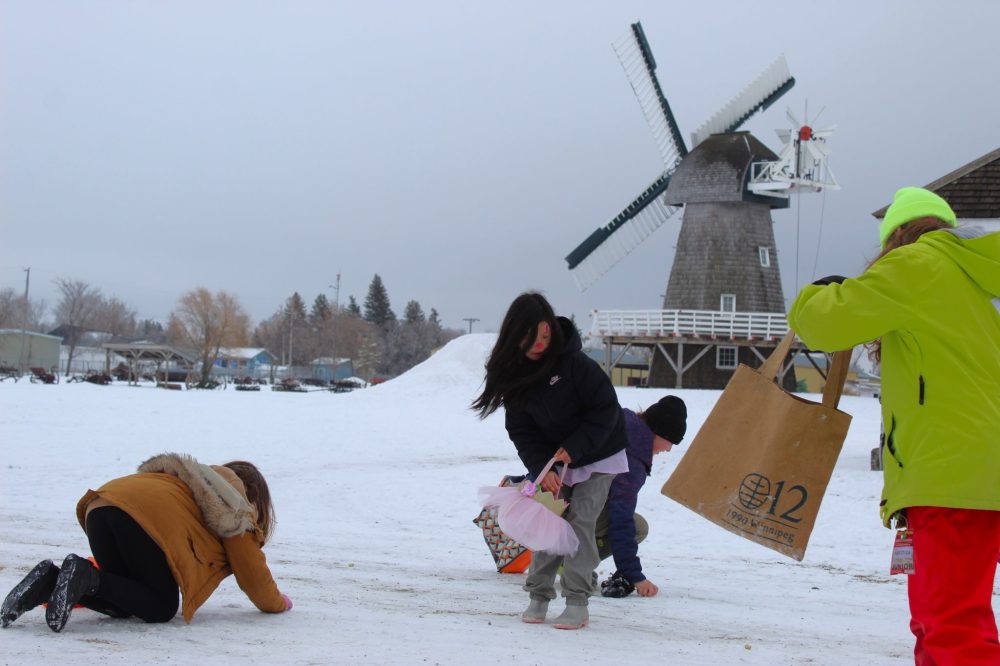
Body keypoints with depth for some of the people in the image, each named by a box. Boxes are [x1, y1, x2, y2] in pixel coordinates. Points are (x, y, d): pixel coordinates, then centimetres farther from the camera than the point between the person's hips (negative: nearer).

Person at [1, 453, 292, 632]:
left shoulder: (200, 481, 41)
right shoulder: (235, 509, 21)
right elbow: (251, 569, 20)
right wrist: (276, 602, 38)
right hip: (152, 516, -8)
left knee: (124, 600, 16)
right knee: (162, 608, 2)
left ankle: (51, 581, -6)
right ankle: (88, 578, -20)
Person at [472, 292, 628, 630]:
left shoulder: (574, 362, -24)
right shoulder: (514, 374, -9)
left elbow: (606, 410, -19)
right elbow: (521, 430, -6)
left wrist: (574, 448, -22)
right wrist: (541, 466, -19)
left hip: (597, 456, -4)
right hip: (554, 460, 5)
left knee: (580, 522, -11)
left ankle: (577, 603, -7)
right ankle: (538, 595, 10)